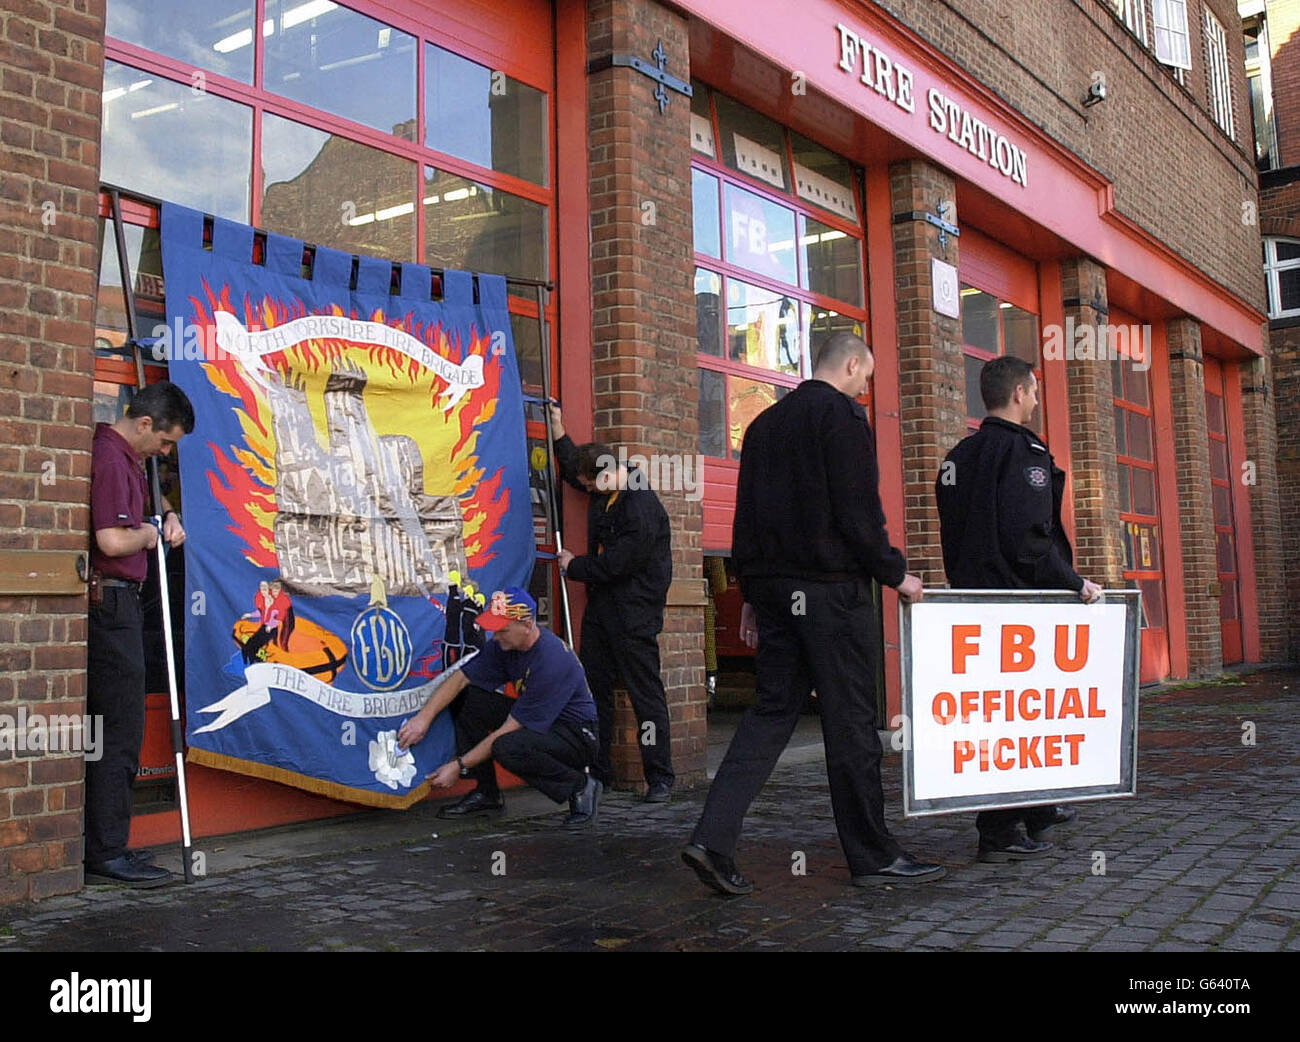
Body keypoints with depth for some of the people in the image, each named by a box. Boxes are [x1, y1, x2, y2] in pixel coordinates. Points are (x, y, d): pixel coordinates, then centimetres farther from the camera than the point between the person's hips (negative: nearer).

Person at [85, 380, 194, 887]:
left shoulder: (125, 458, 18)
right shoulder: (109, 458, -15)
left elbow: (130, 517, 39)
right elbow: (112, 540, -25)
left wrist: (166, 517, 18)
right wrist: (148, 534, -5)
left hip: (117, 603, 11)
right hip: (109, 603, -11)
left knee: (111, 730, 13)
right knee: (119, 731, -6)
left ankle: (97, 845, 20)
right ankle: (107, 851, 0)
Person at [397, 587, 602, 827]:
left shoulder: (552, 661, -30)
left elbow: (510, 728, -26)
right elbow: (460, 679, 0)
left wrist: (460, 766, -22)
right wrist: (424, 717, -15)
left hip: (577, 735, -8)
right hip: (535, 722, 8)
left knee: (508, 747, -36)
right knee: (466, 697, -5)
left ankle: (580, 785, -11)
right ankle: (486, 793, 2)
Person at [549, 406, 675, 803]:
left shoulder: (642, 509, -22)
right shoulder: (604, 488, 6)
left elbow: (616, 564, -21)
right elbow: (572, 469, 30)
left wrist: (573, 566, -5)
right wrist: (558, 431, 19)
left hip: (633, 612, -9)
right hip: (600, 606, 9)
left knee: (646, 694, -3)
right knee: (595, 688, 11)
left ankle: (659, 779, 3)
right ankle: (597, 771, 20)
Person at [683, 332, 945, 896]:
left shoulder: (765, 422, 18)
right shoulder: (842, 415, -6)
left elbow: (746, 515, 17)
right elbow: (859, 510, -13)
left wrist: (752, 592, 19)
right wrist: (896, 573, -2)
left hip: (772, 588, 7)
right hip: (831, 586, -7)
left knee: (772, 709, 9)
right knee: (850, 721, 1)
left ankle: (712, 838, -3)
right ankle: (872, 856, 11)